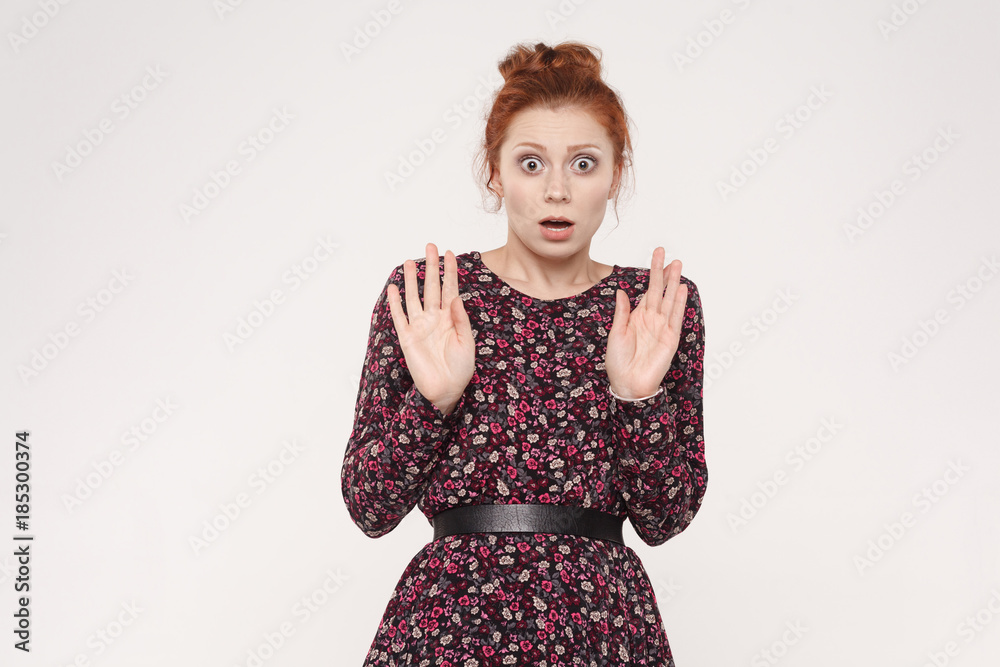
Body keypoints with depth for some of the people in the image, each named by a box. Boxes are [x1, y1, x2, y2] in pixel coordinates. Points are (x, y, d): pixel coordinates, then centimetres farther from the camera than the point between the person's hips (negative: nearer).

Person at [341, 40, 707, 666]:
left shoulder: (660, 305, 2)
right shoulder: (421, 295, -1)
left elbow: (663, 519, -2)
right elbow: (370, 508, -3)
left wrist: (638, 395, -16)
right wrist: (433, 399, -18)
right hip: (450, 616, -1)